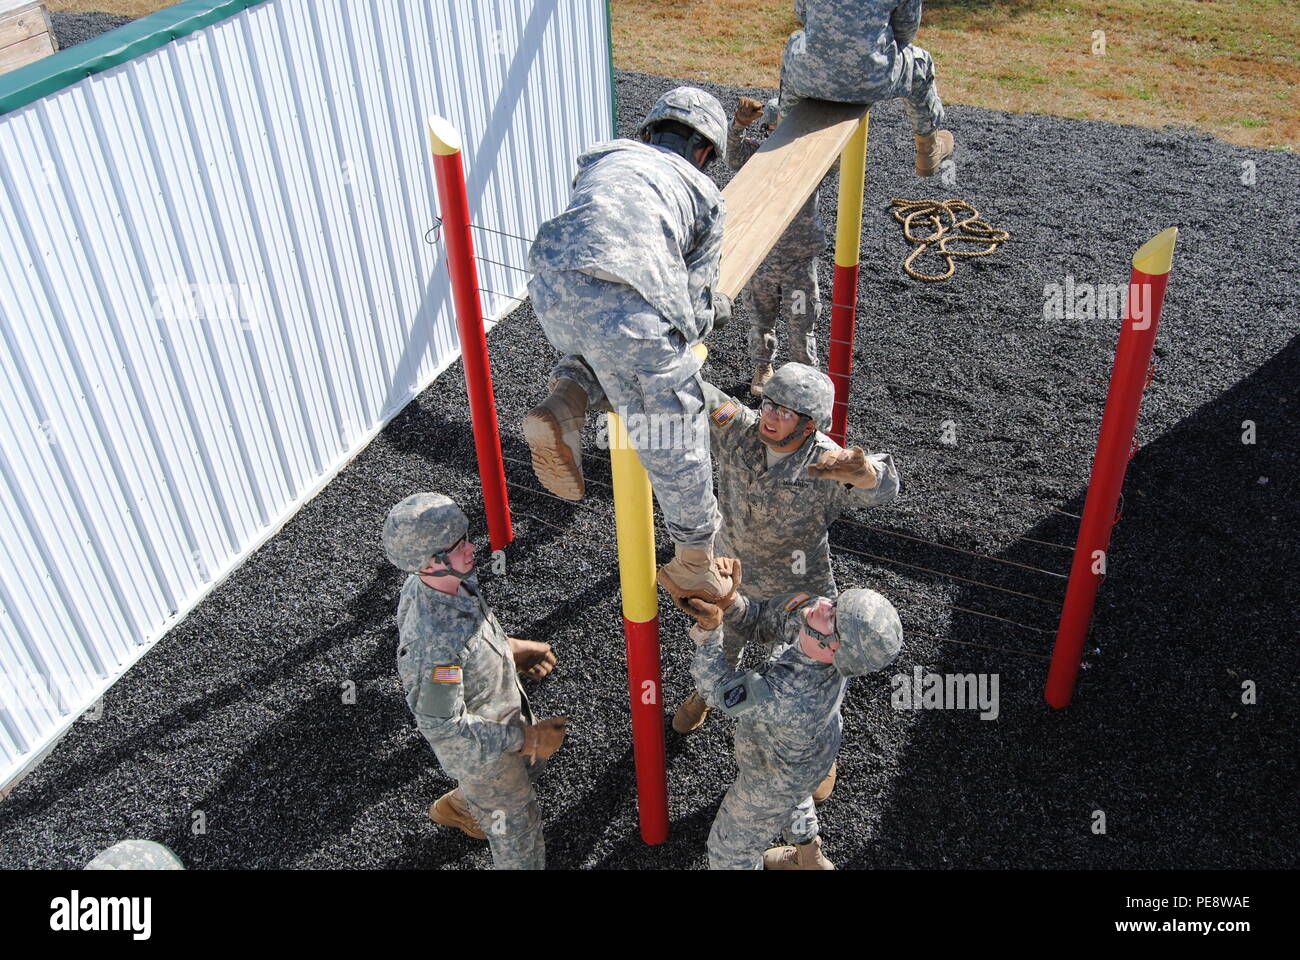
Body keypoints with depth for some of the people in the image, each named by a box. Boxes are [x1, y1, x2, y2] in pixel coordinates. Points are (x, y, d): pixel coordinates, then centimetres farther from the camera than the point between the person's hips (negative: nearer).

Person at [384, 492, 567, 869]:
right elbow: (443, 726, -34)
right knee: (515, 819, 18)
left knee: (530, 764, 36)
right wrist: (524, 737, -27)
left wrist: (510, 647, -2)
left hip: (504, 706, 8)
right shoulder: (435, 645, -45)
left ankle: (455, 807, 61)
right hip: (477, 749, -8)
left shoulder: (429, 581, -18)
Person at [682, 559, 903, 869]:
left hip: (778, 774, -6)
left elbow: (721, 690, -34)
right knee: (792, 799, 39)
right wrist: (728, 598, -34)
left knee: (731, 847, 23)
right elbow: (758, 623, -16)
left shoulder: (792, 701, -50)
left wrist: (709, 630, -38)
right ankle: (810, 858, 68)